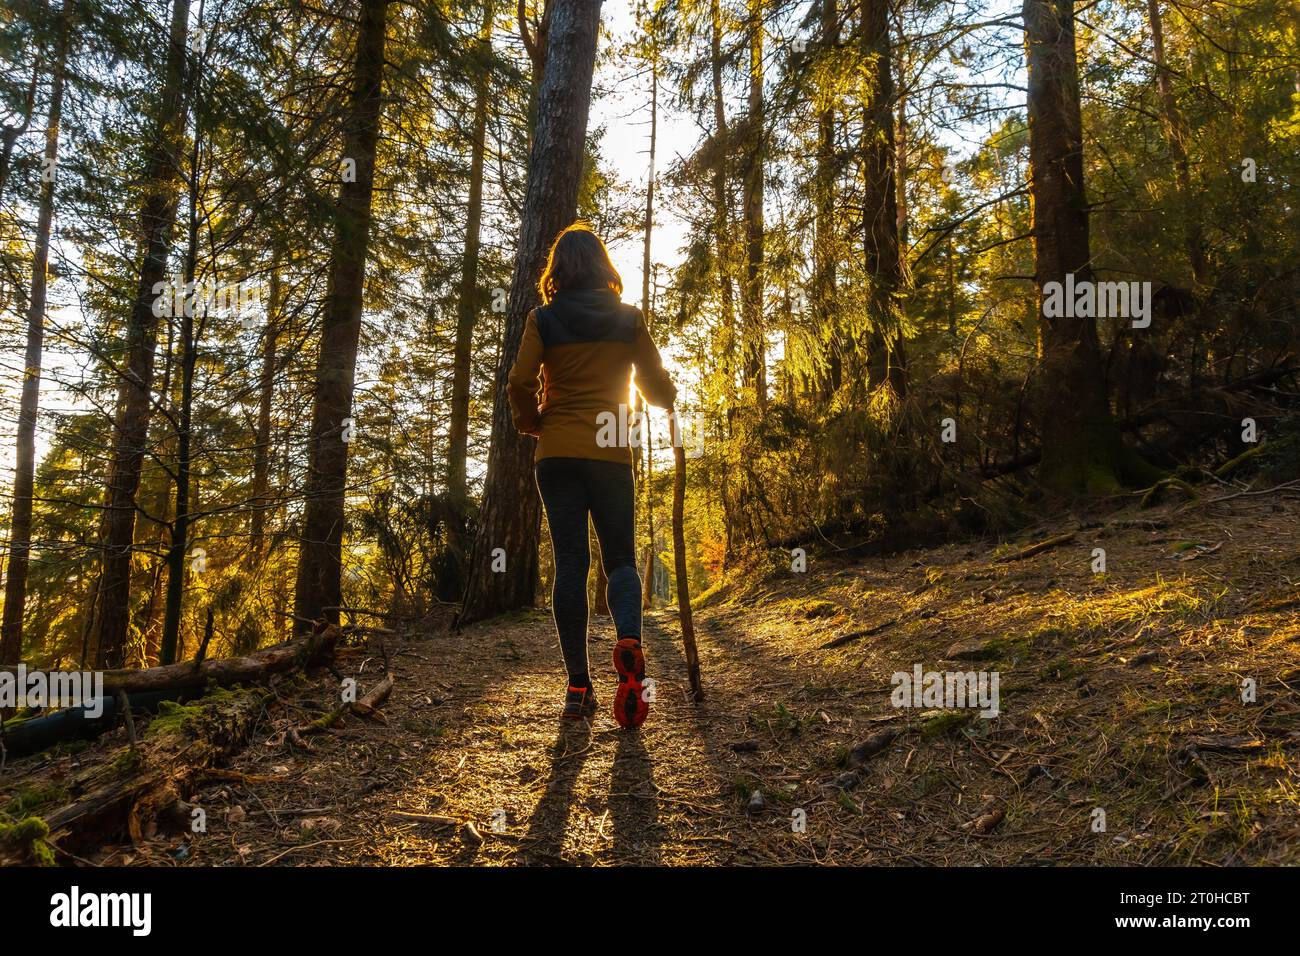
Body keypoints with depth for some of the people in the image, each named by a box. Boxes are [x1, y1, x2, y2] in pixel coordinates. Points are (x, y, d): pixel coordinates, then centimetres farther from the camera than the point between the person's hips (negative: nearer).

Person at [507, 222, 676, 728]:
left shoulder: (543, 319, 2)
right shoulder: (628, 317, 4)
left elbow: (520, 385, -7)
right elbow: (657, 385, 4)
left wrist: (533, 423, 12)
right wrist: (669, 402, 27)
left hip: (557, 453, 0)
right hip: (611, 454, 0)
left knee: (570, 562, 3)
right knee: (620, 557, 9)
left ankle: (578, 685, 2)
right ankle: (629, 642, -21)